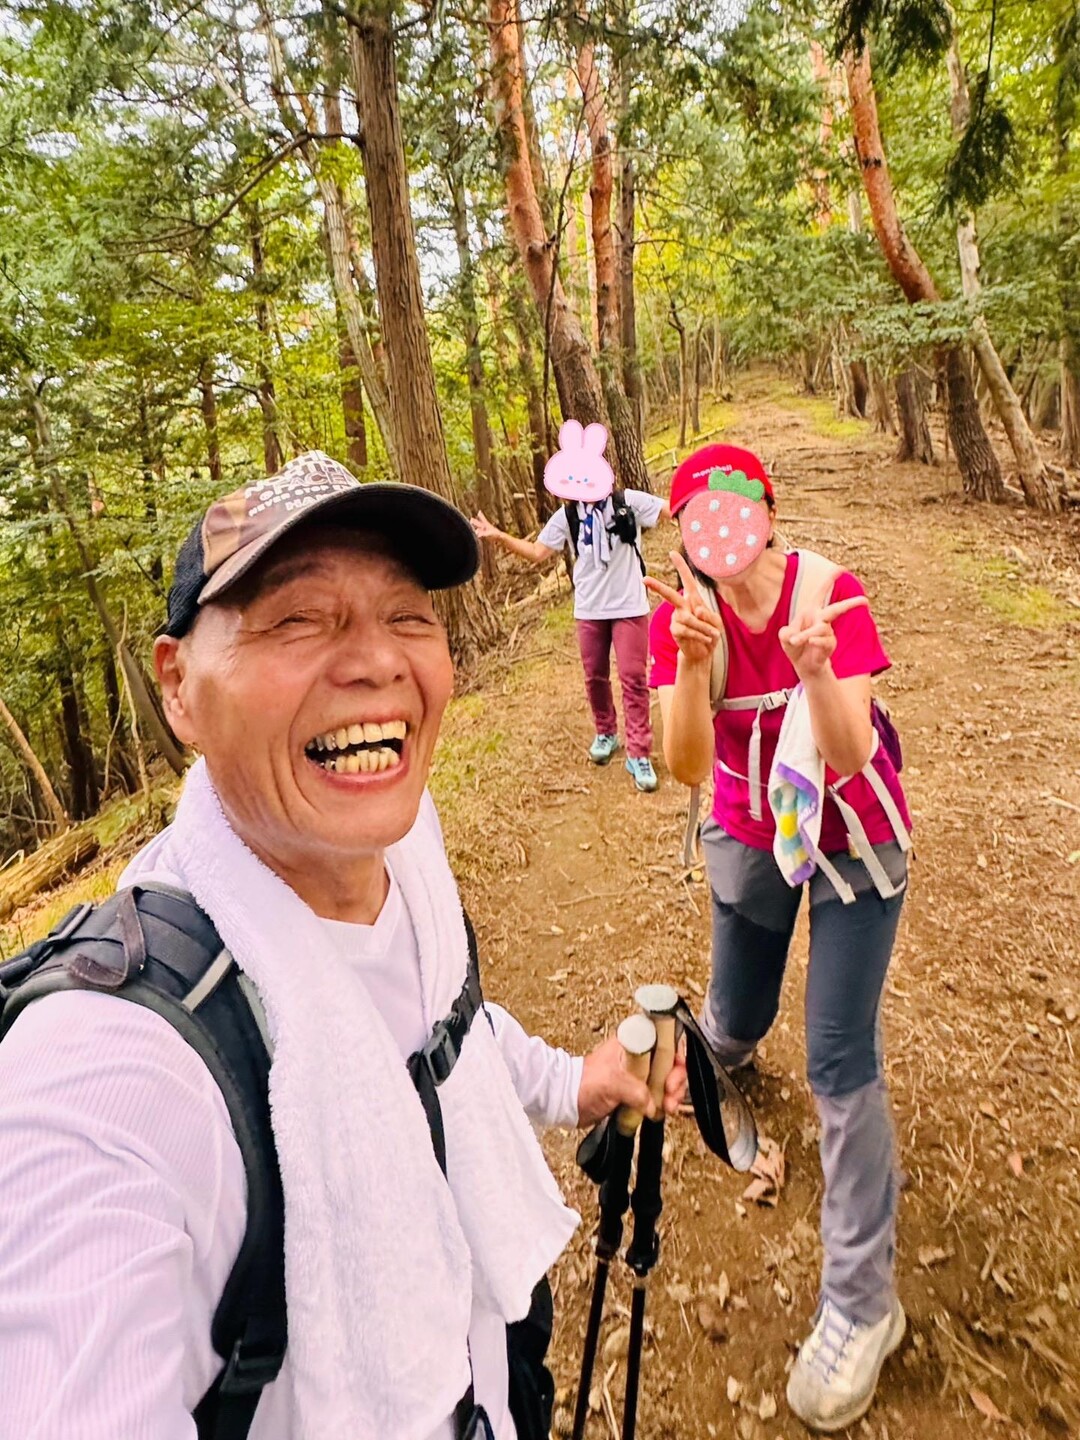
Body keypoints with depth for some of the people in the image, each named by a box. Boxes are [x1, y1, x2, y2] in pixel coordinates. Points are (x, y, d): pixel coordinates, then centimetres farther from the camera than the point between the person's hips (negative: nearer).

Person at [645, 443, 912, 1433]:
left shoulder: (832, 594, -21)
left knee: (841, 1064, -3)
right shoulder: (681, 613, -16)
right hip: (750, 833, 3)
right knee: (736, 1020, 18)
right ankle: (723, 1045, 59)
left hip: (852, 838, -2)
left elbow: (846, 758, -29)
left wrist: (814, 668, -47)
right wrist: (692, 663, -41)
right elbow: (688, 768, -25)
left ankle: (861, 1303, 16)